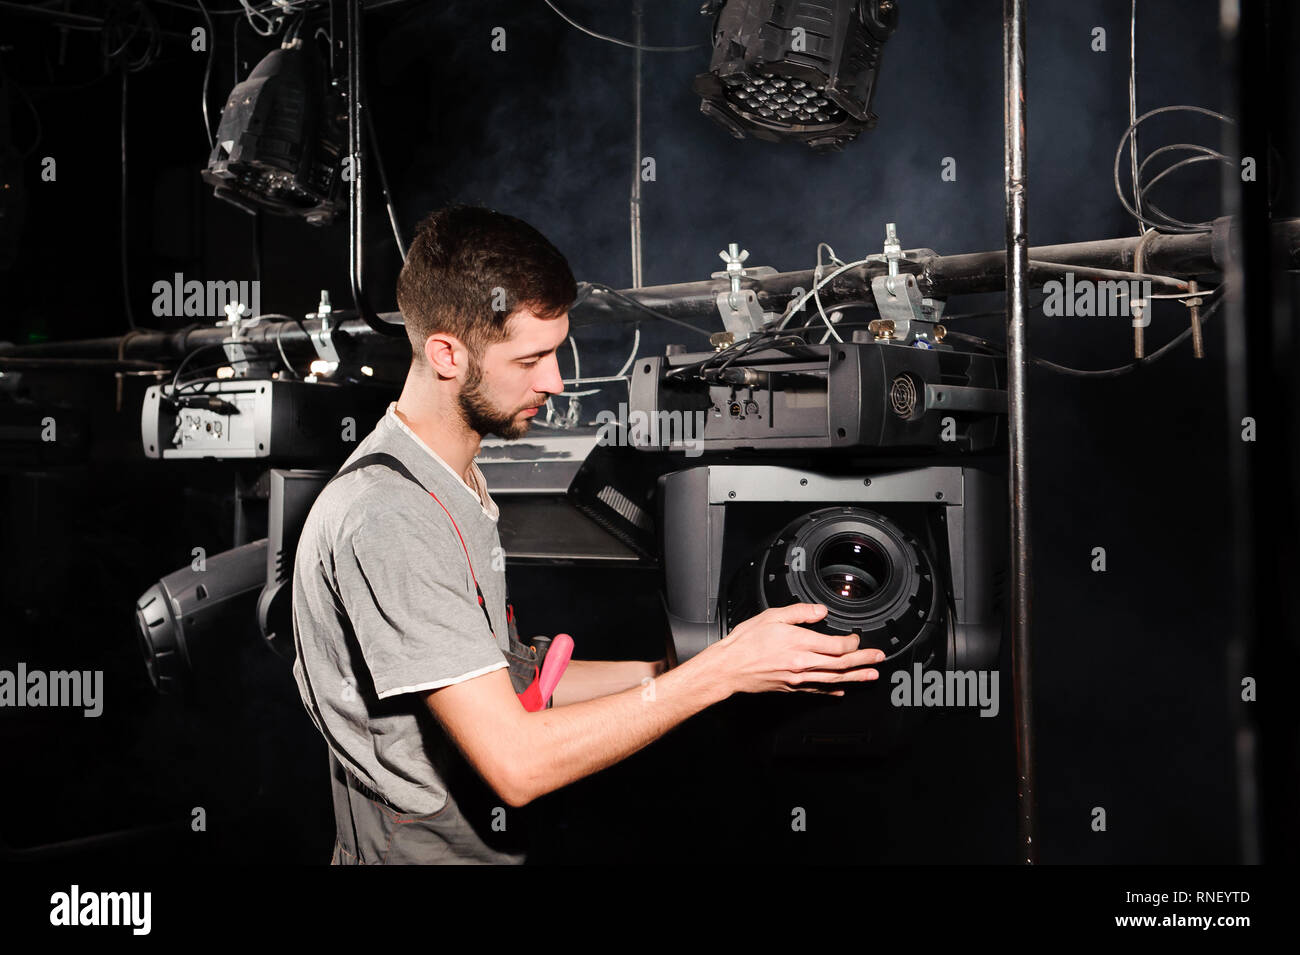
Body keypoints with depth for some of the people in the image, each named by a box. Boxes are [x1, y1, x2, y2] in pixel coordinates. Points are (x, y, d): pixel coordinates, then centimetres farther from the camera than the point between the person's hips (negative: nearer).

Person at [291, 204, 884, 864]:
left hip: (484, 847, 8)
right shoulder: (385, 519, -21)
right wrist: (721, 673, -20)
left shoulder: (452, 489, 11)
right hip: (420, 854, -8)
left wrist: (684, 669, 3)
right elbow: (516, 763, -24)